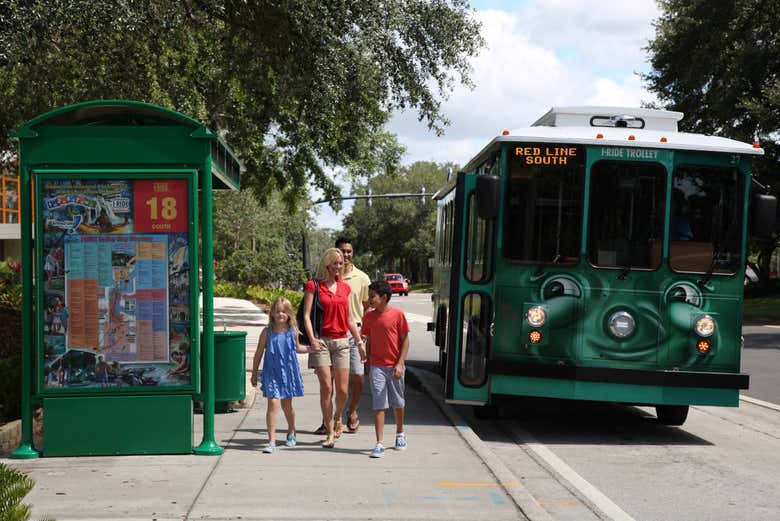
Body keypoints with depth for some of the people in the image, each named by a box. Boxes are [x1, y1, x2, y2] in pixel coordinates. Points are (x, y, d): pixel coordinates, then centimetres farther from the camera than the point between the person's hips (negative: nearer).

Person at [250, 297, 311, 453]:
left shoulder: (293, 331, 0)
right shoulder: (267, 332, -6)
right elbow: (258, 354, 3)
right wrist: (254, 373, 8)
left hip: (289, 372, 2)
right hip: (272, 373, -2)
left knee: (287, 405, 14)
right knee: (273, 403, -14)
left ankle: (291, 432, 40)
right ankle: (272, 441, -11)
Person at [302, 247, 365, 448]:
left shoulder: (344, 287, 14)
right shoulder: (313, 286, 0)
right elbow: (306, 315, -5)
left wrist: (360, 342, 17)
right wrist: (312, 338, -17)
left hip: (341, 341, 4)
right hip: (322, 341, -4)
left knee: (342, 390, 0)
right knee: (326, 388, -6)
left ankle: (338, 419, 30)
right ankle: (330, 433, 4)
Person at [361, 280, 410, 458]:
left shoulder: (397, 314, -8)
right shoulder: (369, 317, 1)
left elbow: (405, 340, -4)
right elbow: (368, 342, 8)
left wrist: (400, 364, -10)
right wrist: (368, 367, 6)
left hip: (394, 366, -1)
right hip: (376, 367, 1)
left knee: (398, 403, 15)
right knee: (378, 405, -4)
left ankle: (400, 433, 38)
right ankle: (379, 444, -3)